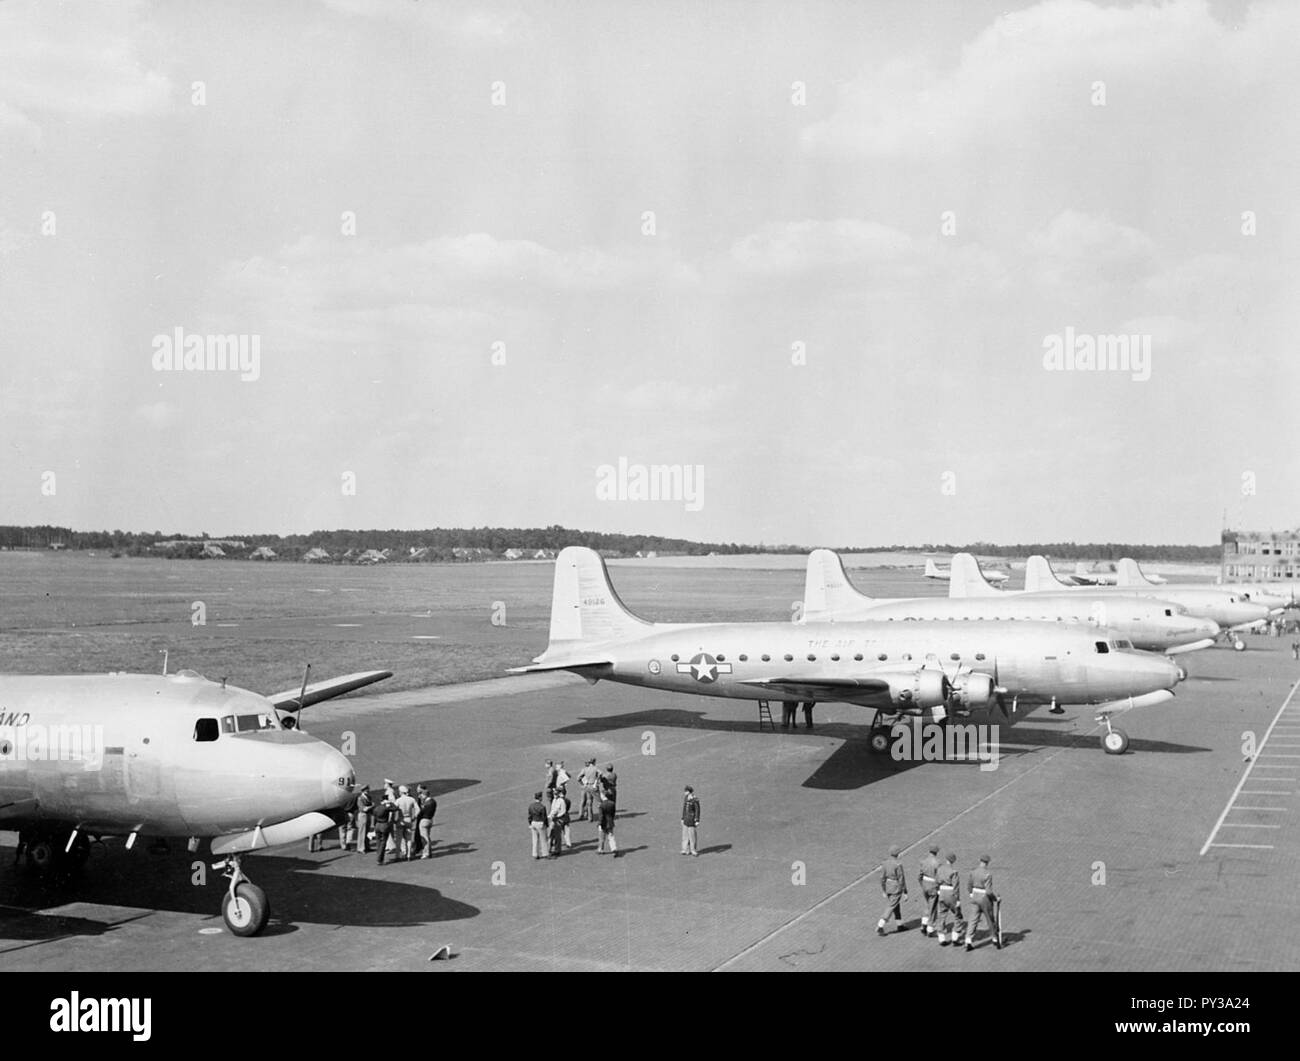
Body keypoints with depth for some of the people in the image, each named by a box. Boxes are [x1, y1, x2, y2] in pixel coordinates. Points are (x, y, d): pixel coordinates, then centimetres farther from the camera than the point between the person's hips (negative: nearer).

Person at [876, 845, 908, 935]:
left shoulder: (886, 862, -2)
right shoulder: (898, 864, -22)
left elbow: (882, 877, 2)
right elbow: (901, 879, -18)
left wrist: (884, 891, 11)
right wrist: (905, 892, -10)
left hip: (888, 887, 7)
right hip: (896, 889, -7)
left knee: (896, 906, 23)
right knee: (890, 908, -3)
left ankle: (900, 925, 35)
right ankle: (880, 927, -7)